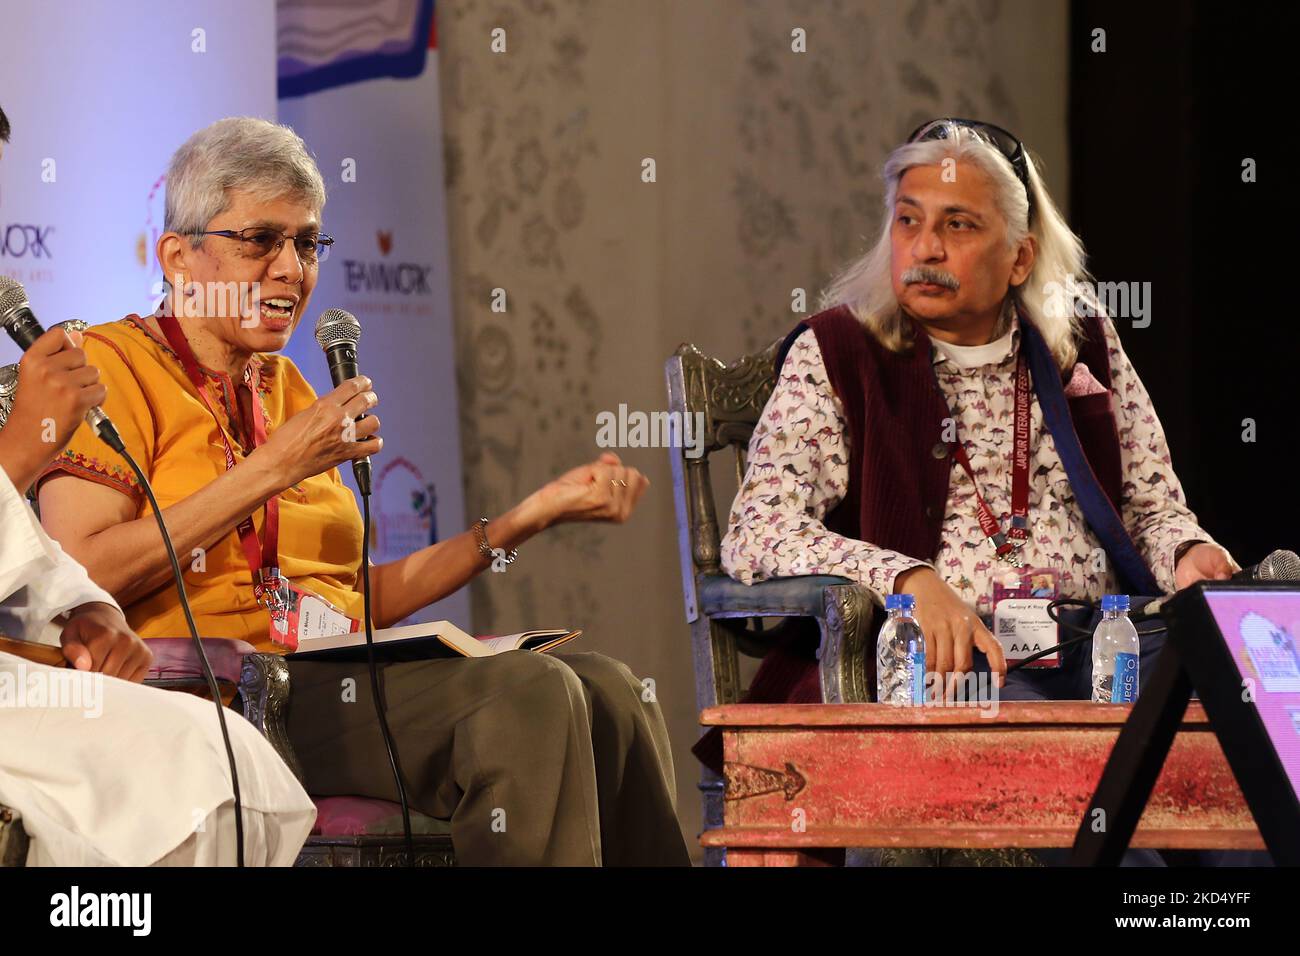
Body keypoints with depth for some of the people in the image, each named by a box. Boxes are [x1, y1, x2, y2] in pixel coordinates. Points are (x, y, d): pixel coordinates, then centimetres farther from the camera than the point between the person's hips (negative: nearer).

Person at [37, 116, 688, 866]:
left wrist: (534, 514, 15)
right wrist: (273, 469, -14)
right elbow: (78, 576, -15)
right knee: (529, 694, -27)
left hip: (340, 684, 8)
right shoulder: (114, 365, 0)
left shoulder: (284, 386, 24)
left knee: (605, 690, -16)